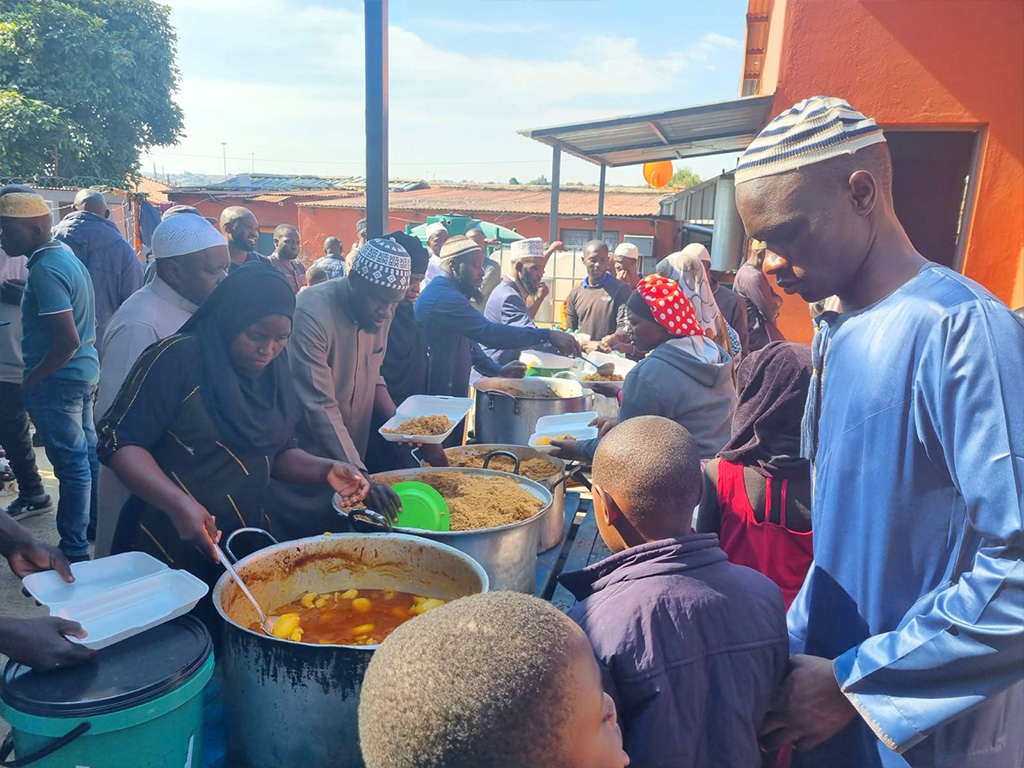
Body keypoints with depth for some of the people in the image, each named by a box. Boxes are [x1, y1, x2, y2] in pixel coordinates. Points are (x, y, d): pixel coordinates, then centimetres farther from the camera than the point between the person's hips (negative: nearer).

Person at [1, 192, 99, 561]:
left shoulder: (46, 270, -20)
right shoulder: (66, 255, 9)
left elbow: (67, 340, -25)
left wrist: (31, 379, -15)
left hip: (58, 379, -10)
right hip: (85, 371, 10)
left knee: (71, 463, -2)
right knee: (87, 453, 18)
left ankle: (74, 550, 7)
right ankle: (93, 523, 32)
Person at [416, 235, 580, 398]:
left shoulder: (447, 293, 14)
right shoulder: (444, 297, -21)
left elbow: (468, 342, 19)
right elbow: (489, 333, -31)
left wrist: (497, 369, 5)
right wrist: (548, 336, -32)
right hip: (438, 400, -10)